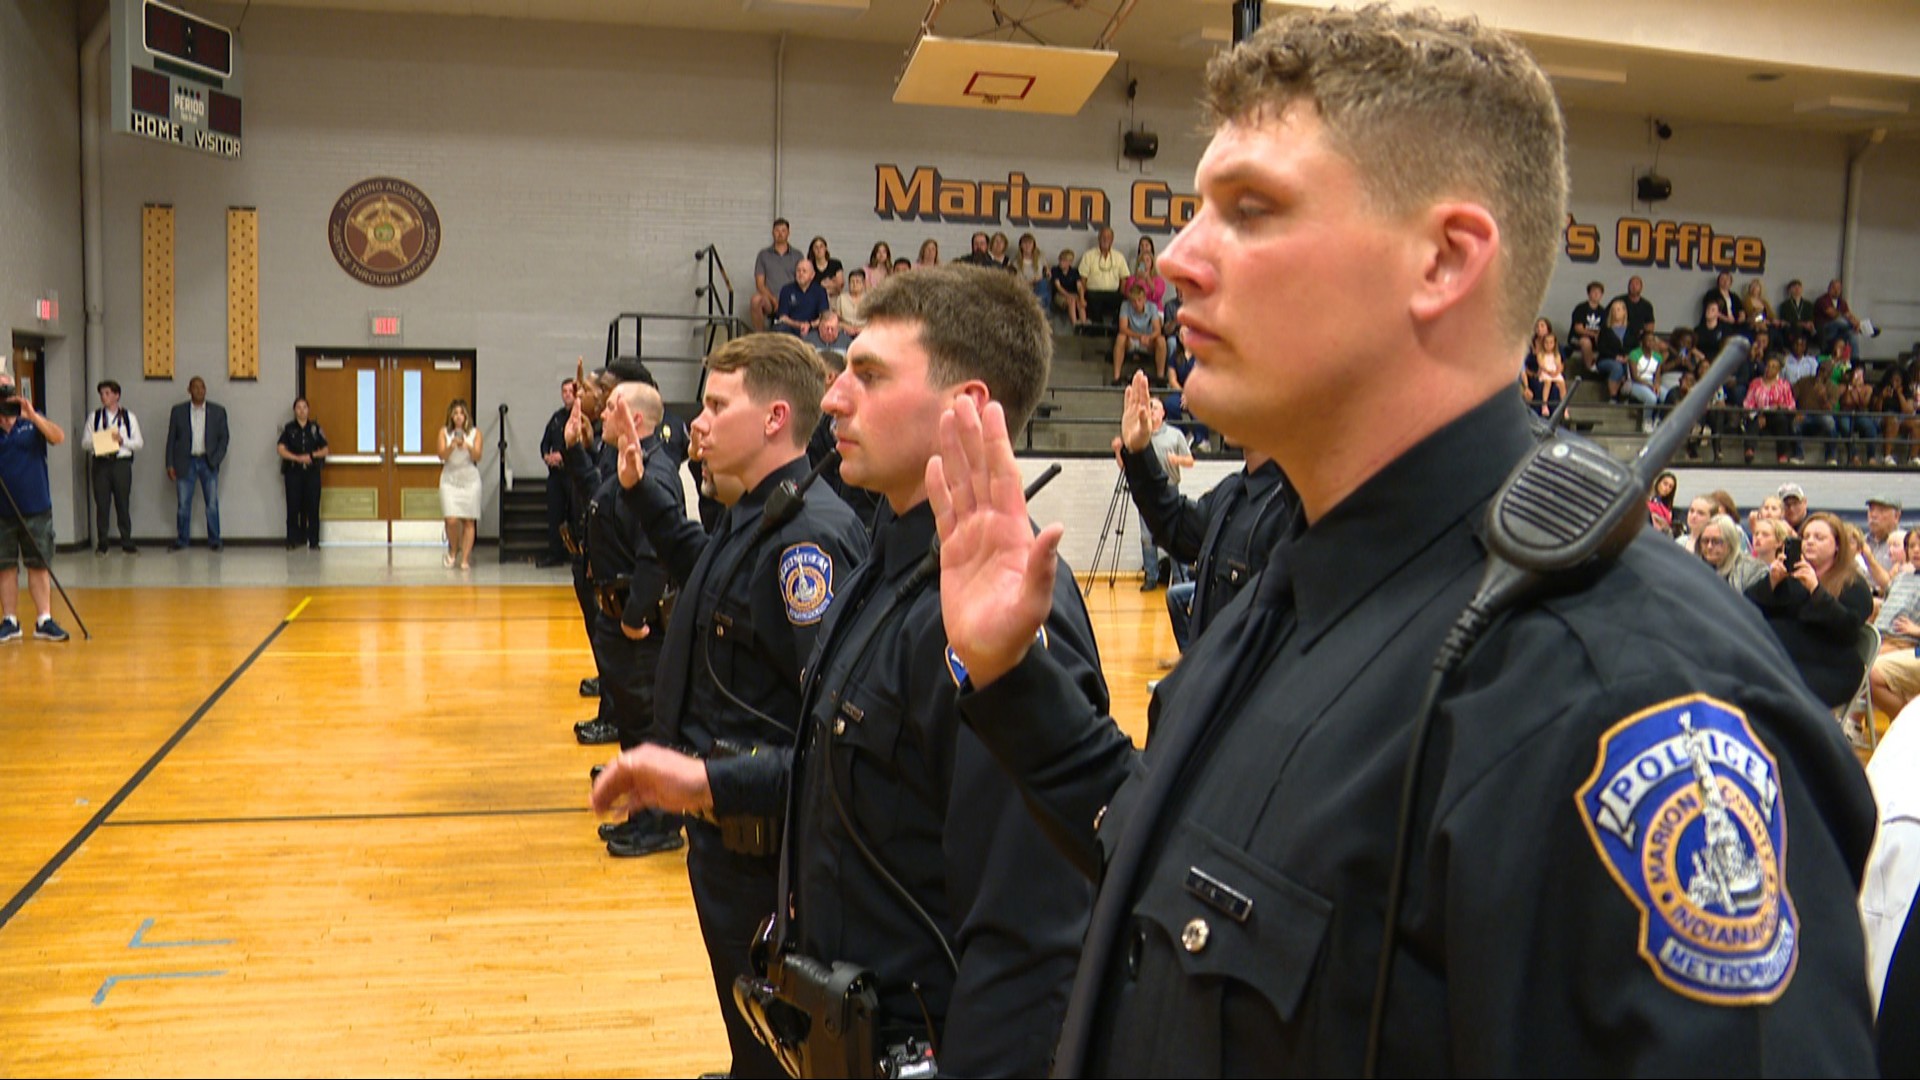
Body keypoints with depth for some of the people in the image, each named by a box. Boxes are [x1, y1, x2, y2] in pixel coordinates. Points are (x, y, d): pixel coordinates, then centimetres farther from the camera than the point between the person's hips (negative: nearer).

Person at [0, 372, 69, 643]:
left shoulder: (32, 421, 3)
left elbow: (59, 437, -13)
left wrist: (31, 414, -26)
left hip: (36, 508, 0)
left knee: (39, 565, 2)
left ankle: (44, 621, 7)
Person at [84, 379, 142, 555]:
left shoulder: (129, 417, 8)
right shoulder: (94, 417, 10)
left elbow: (139, 443, 4)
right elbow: (84, 443, 6)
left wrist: (122, 440, -12)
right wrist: (96, 441, -14)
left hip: (122, 463, -1)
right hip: (101, 463, 1)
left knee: (123, 504, 2)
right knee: (102, 505, 1)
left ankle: (127, 543, 9)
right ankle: (101, 544, 8)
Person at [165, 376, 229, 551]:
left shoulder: (218, 411, 5)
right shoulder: (178, 411, 5)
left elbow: (224, 437, 5)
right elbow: (171, 439, 5)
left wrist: (216, 460, -7)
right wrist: (170, 464, -1)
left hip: (208, 463, 0)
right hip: (185, 462, 0)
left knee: (212, 504, 0)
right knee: (183, 504, 3)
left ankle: (214, 540, 8)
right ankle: (182, 541, 11)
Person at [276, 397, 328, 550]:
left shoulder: (315, 428, 7)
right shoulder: (289, 429, 4)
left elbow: (324, 450, 7)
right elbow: (281, 450, -4)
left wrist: (311, 455, -11)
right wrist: (298, 458, -14)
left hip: (312, 472, 1)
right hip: (293, 472, -1)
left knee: (313, 506, -1)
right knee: (293, 506, -1)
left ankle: (313, 541, 5)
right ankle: (293, 540, 7)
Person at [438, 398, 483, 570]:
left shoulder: (475, 432, 4)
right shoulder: (444, 431, 4)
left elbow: (478, 456, -5)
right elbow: (442, 455, -5)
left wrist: (467, 446, -23)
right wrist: (453, 445, -22)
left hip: (470, 478, 0)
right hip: (450, 478, 0)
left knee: (469, 521, -3)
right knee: (452, 520, -10)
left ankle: (465, 559, 2)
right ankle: (453, 550, 16)